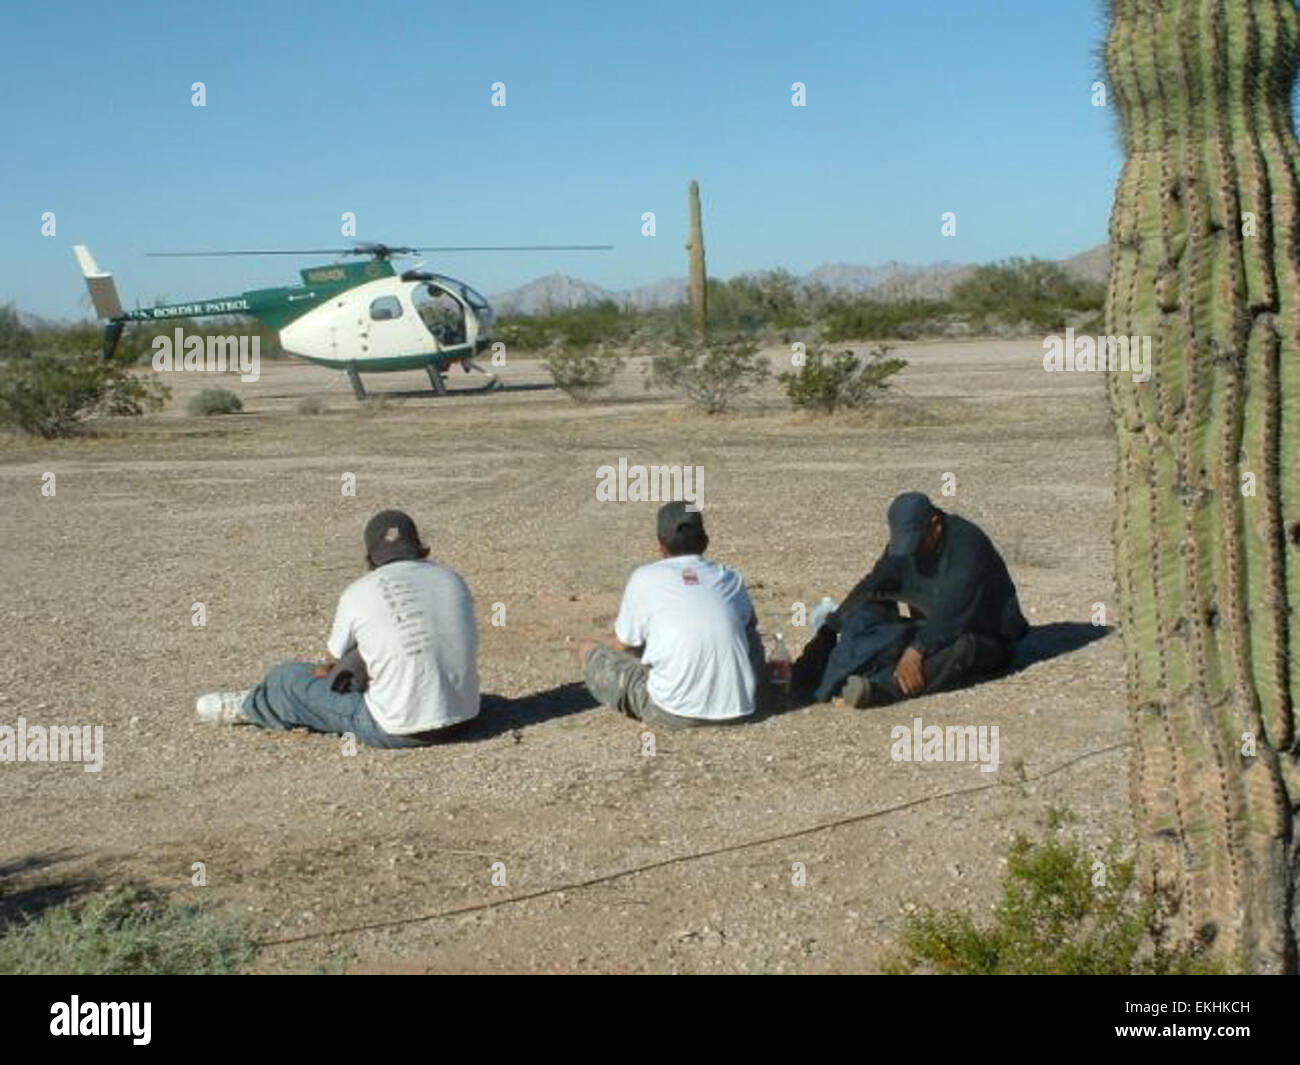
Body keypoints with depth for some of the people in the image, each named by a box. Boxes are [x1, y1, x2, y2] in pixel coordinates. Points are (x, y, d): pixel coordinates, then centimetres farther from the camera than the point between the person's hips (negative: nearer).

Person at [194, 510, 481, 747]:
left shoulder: (358, 592, -4)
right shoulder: (452, 580, 6)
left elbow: (334, 661, 11)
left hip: (398, 732, -5)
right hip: (462, 718, 5)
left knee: (287, 680, 15)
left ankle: (248, 707, 45)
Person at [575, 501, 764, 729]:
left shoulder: (644, 578, -1)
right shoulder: (732, 579, 9)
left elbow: (625, 648, 8)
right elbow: (750, 623, 30)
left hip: (674, 714, -3)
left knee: (588, 650, 12)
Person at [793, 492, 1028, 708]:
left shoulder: (967, 543, -24)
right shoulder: (902, 547, -1)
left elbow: (950, 610, -34)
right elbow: (870, 589, -2)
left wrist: (917, 651, -43)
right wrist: (828, 632, -13)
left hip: (988, 639, -7)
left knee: (963, 649, -40)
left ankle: (881, 687, -57)